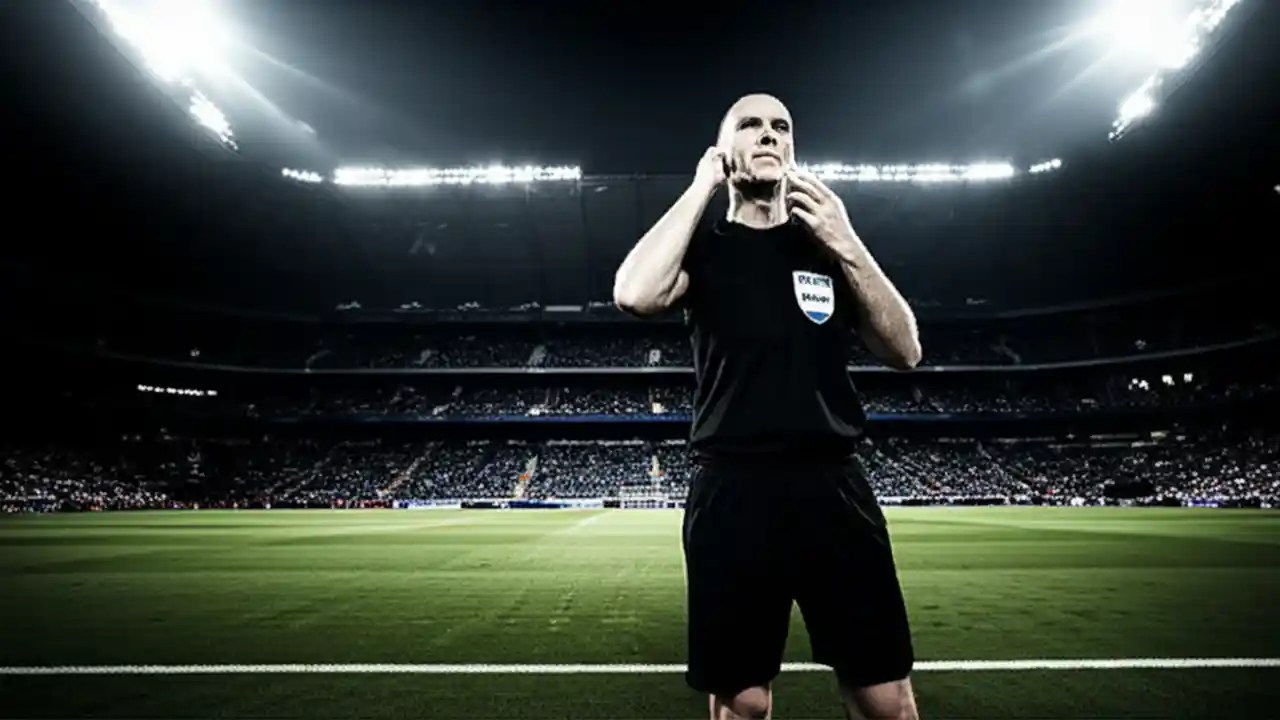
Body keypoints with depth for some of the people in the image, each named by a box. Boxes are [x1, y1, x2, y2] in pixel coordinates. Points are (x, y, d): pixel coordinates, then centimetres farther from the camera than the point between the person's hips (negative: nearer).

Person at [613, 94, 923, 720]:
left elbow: (905, 352, 5)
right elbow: (634, 295, -16)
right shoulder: (702, 248, 8)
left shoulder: (831, 244, 15)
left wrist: (848, 247, -6)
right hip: (732, 490, -2)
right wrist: (702, 185, -6)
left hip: (833, 485, 2)